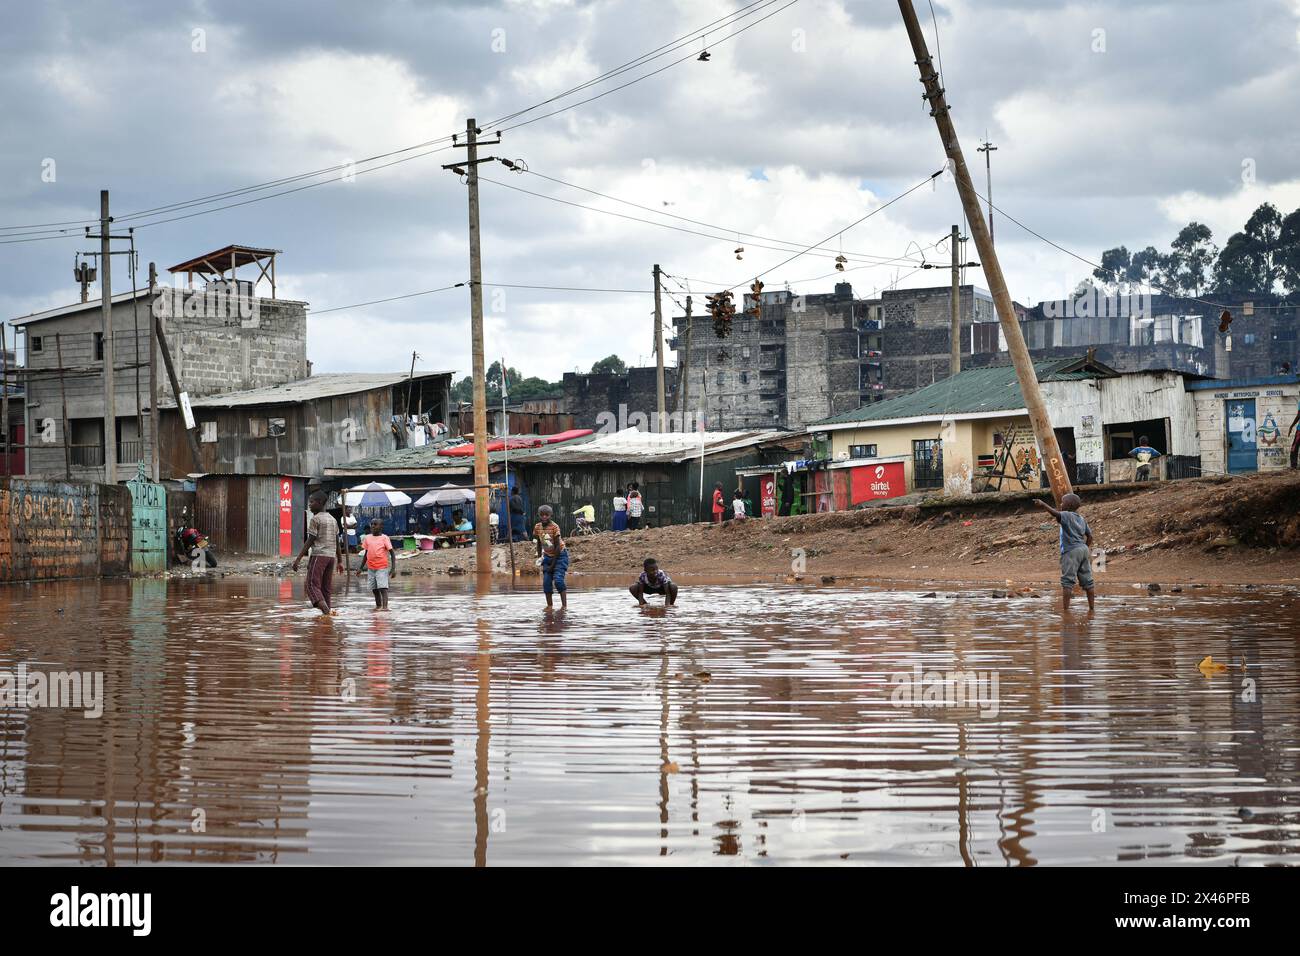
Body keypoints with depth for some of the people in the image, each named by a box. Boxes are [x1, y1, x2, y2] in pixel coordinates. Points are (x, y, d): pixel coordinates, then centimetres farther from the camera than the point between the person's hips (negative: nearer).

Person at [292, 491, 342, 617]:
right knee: (326, 587, 11)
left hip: (319, 555, -7)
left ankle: (326, 610, -24)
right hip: (331, 556, 7)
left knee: (313, 584, -7)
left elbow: (310, 540, -11)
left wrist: (298, 558, -11)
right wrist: (340, 561, 23)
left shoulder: (315, 519, -6)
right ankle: (327, 611, 7)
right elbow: (338, 542, 17)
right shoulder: (333, 519, 16)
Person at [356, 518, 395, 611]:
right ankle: (378, 606, 24)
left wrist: (393, 567, -13)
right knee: (374, 589, 11)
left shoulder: (384, 538, -4)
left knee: (383, 588, -15)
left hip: (382, 567, -5)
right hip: (371, 568, 5)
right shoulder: (367, 538, 9)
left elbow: (392, 553, -5)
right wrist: (361, 568, 18)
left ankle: (385, 606, -22)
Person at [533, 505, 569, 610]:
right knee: (546, 581, -2)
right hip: (547, 556, 5)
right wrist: (539, 557, 2)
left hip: (560, 555, -5)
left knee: (558, 580, -18)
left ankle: (564, 605, -14)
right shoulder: (537, 527, -7)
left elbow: (558, 547, -19)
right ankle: (549, 605, 8)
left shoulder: (554, 527, -22)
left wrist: (553, 564, -17)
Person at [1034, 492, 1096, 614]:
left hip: (1071, 551, -8)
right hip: (1084, 549, 8)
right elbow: (1089, 535, 20)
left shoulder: (1066, 515, -7)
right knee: (1087, 580, 12)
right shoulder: (1082, 519, 17)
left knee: (1067, 581, -8)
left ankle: (1065, 608, -13)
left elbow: (1056, 513, -29)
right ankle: (1091, 607, 16)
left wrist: (1043, 504, -36)